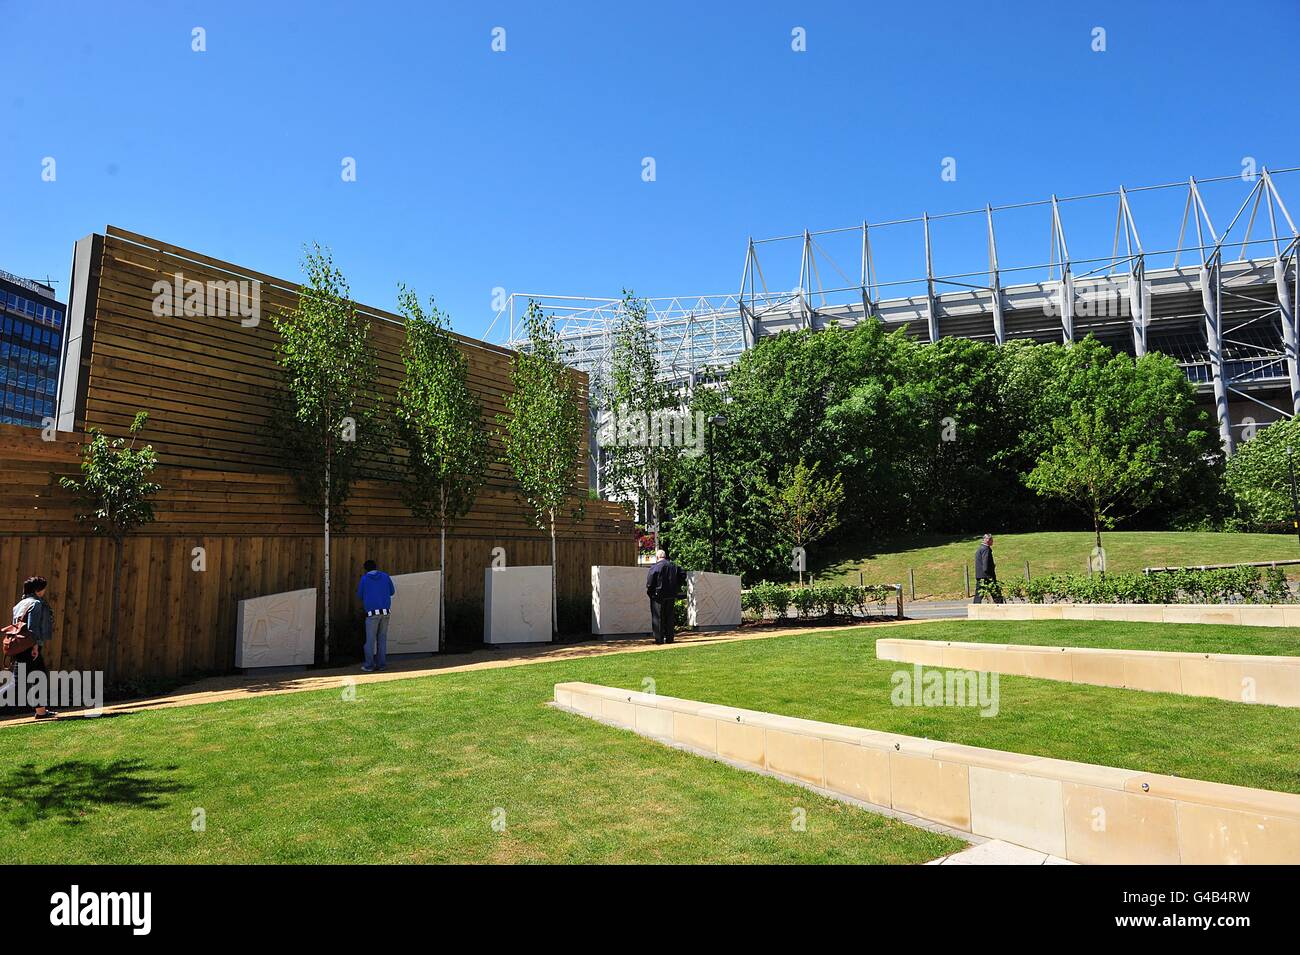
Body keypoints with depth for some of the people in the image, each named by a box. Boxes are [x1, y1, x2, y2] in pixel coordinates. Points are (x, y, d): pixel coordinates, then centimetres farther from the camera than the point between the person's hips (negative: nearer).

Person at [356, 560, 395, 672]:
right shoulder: (385, 576, 8)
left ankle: (369, 665, 5)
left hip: (372, 613, -3)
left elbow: (359, 596, 9)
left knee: (370, 639, 3)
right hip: (385, 612, 3)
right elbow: (392, 591, 16)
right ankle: (381, 664, 9)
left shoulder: (364, 579, 1)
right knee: (382, 639, 9)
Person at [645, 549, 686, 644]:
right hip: (671, 596, 5)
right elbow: (683, 575, 11)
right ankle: (669, 638, 12)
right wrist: (676, 587, 14)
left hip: (658, 596, -5)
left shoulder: (655, 567, -9)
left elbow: (650, 582, -15)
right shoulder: (674, 566, 10)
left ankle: (659, 639, -2)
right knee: (669, 618, 12)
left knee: (658, 618, 1)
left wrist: (649, 592, -1)